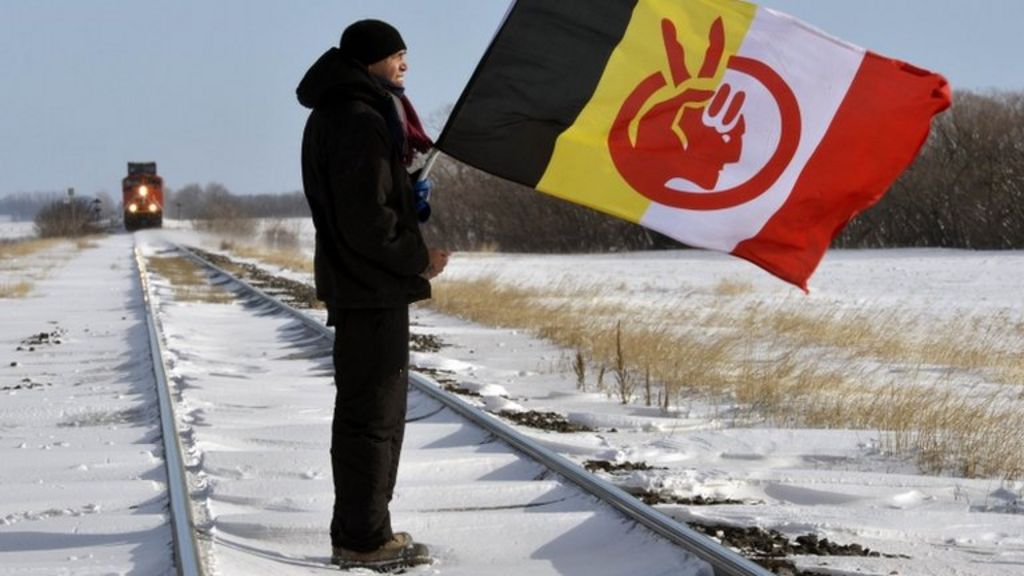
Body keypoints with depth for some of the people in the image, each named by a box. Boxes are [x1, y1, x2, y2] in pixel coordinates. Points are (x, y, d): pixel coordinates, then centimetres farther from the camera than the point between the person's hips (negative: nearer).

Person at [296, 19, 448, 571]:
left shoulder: (341, 116, 16)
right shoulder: (360, 122, -18)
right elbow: (366, 220, -23)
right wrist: (420, 257, -12)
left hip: (361, 283, 11)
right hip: (371, 288, -11)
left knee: (377, 408, 17)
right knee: (371, 412, -6)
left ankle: (365, 530, 24)